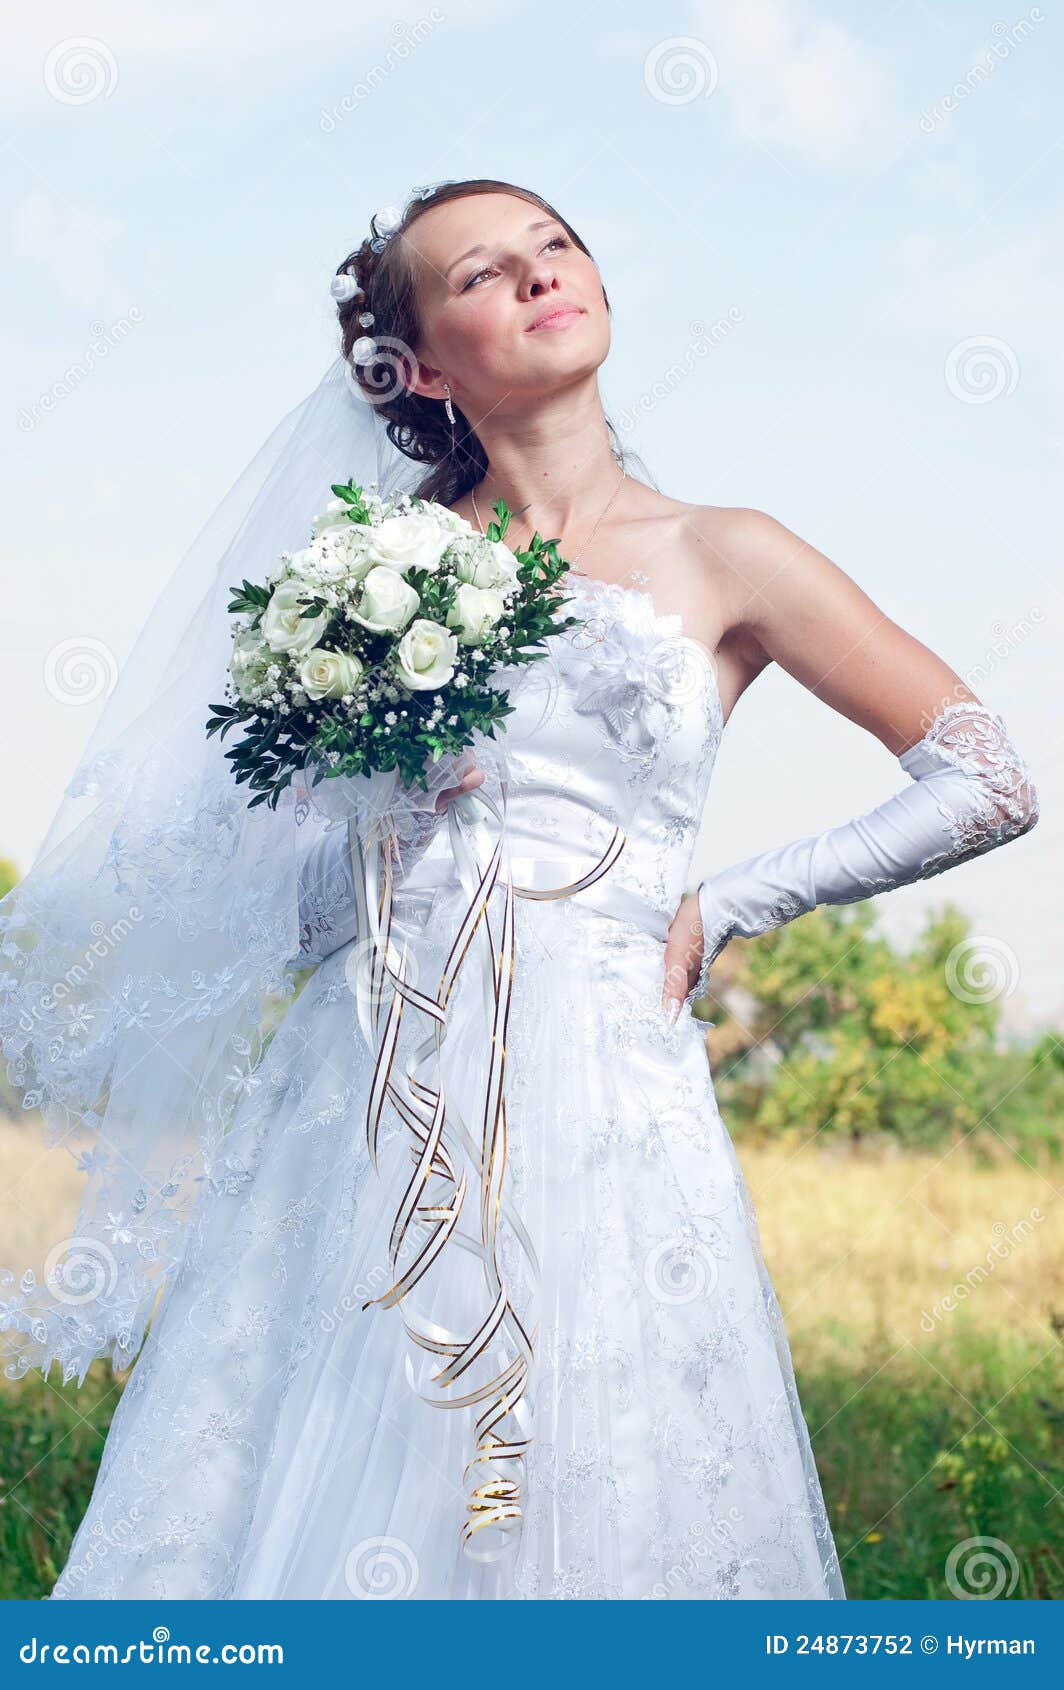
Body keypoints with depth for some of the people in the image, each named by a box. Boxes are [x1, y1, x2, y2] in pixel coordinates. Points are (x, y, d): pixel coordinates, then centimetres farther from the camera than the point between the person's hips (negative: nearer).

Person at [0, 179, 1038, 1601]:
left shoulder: (722, 560, 8)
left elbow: (989, 786, 6)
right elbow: (247, 871, 14)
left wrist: (720, 911, 4)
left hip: (595, 1102, -2)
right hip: (361, 1098, 2)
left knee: (574, 1529, -5)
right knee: (293, 1511, -3)